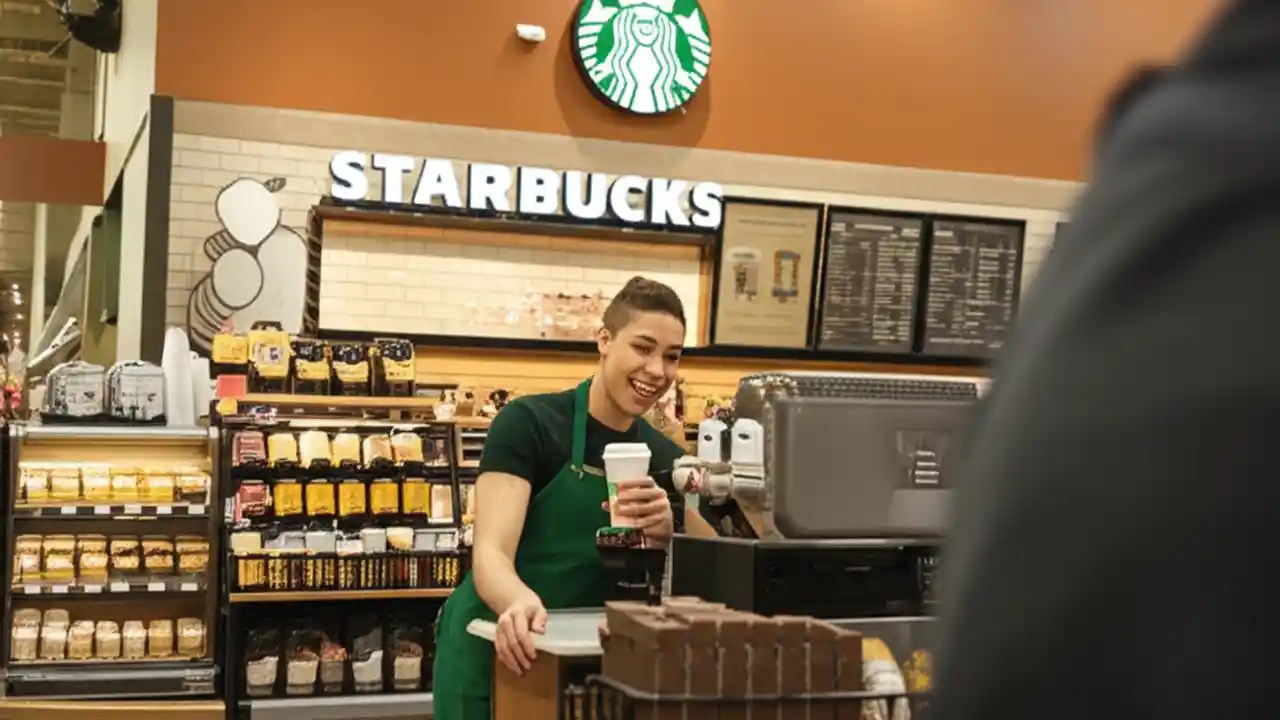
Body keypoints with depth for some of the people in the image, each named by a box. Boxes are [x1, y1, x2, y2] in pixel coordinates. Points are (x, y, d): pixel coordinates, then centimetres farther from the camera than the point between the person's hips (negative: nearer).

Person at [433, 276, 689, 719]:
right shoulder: (529, 423, -13)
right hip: (494, 651, -4)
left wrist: (660, 537, -21)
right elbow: (490, 553, -23)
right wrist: (521, 602, -44)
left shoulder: (666, 461, 1)